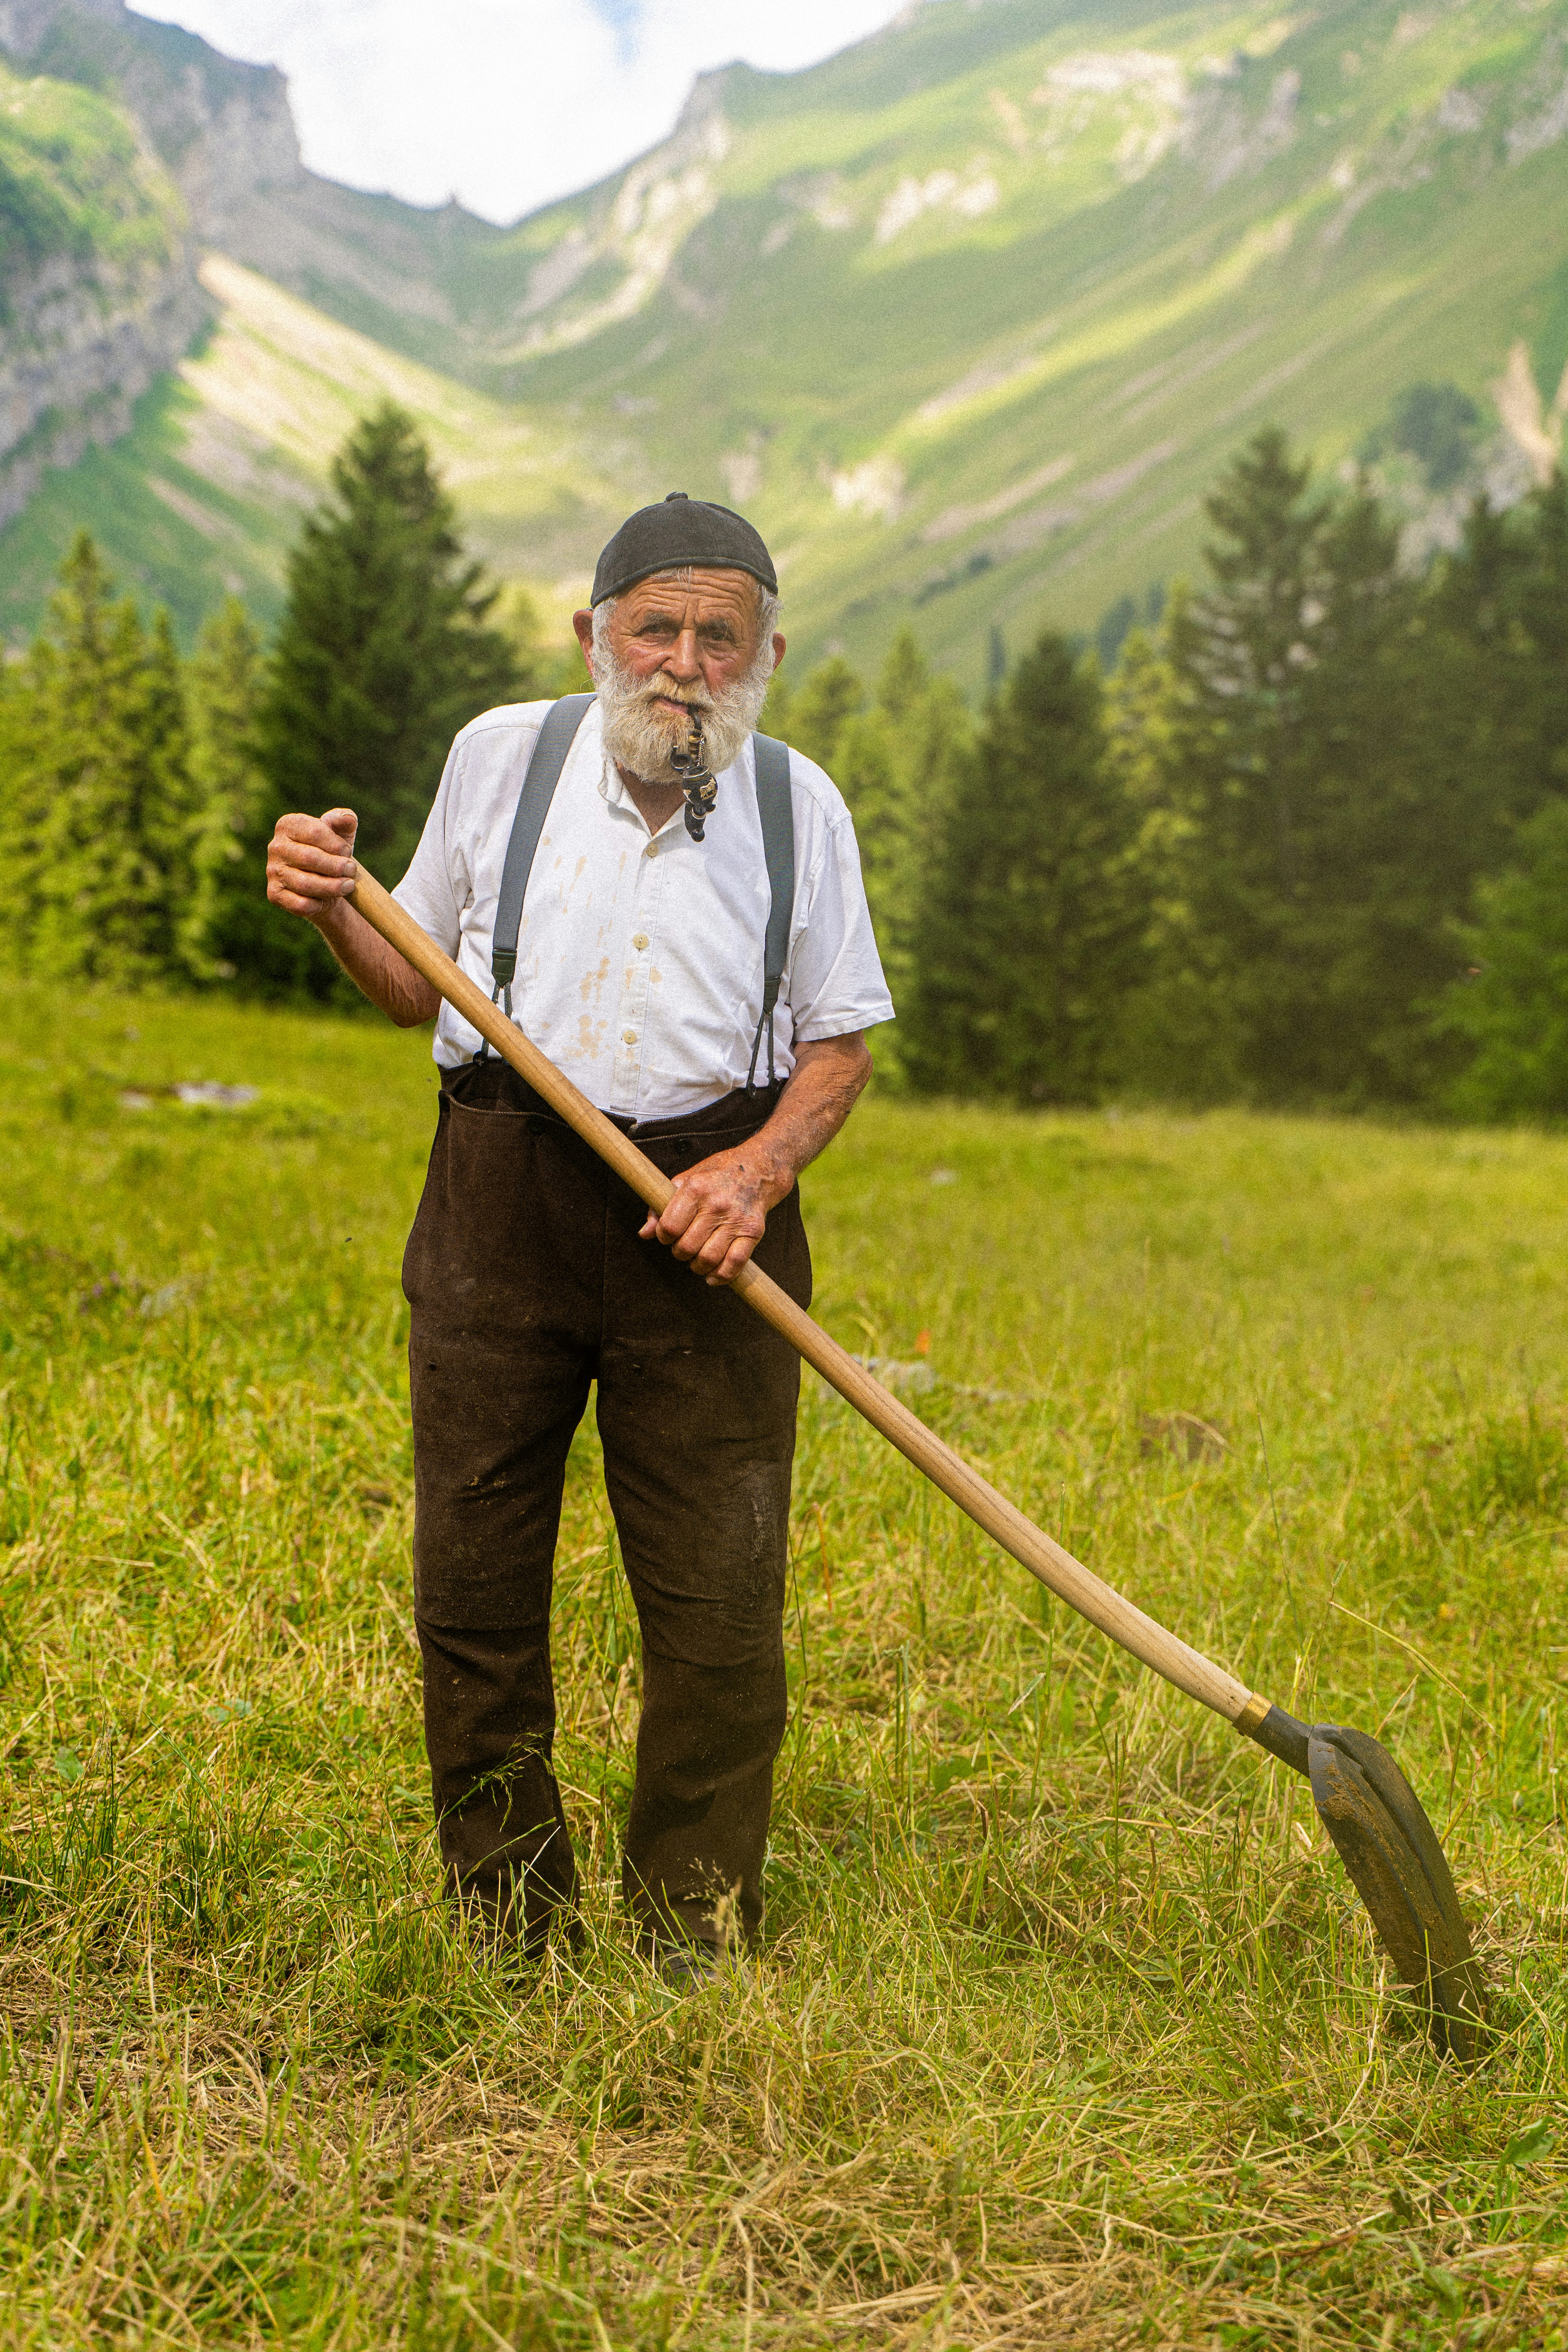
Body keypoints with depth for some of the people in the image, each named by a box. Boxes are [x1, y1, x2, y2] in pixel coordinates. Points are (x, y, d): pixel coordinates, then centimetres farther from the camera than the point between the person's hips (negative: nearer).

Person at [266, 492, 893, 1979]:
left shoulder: (800, 806, 4)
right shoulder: (500, 755, 4)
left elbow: (839, 1038, 8)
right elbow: (419, 986, 13)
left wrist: (763, 1165, -10)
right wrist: (334, 915, -6)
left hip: (707, 1205, 0)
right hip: (500, 1195, 1)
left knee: (717, 1605, -1)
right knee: (472, 1581, 4)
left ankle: (693, 1952, 15)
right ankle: (502, 1931, 21)